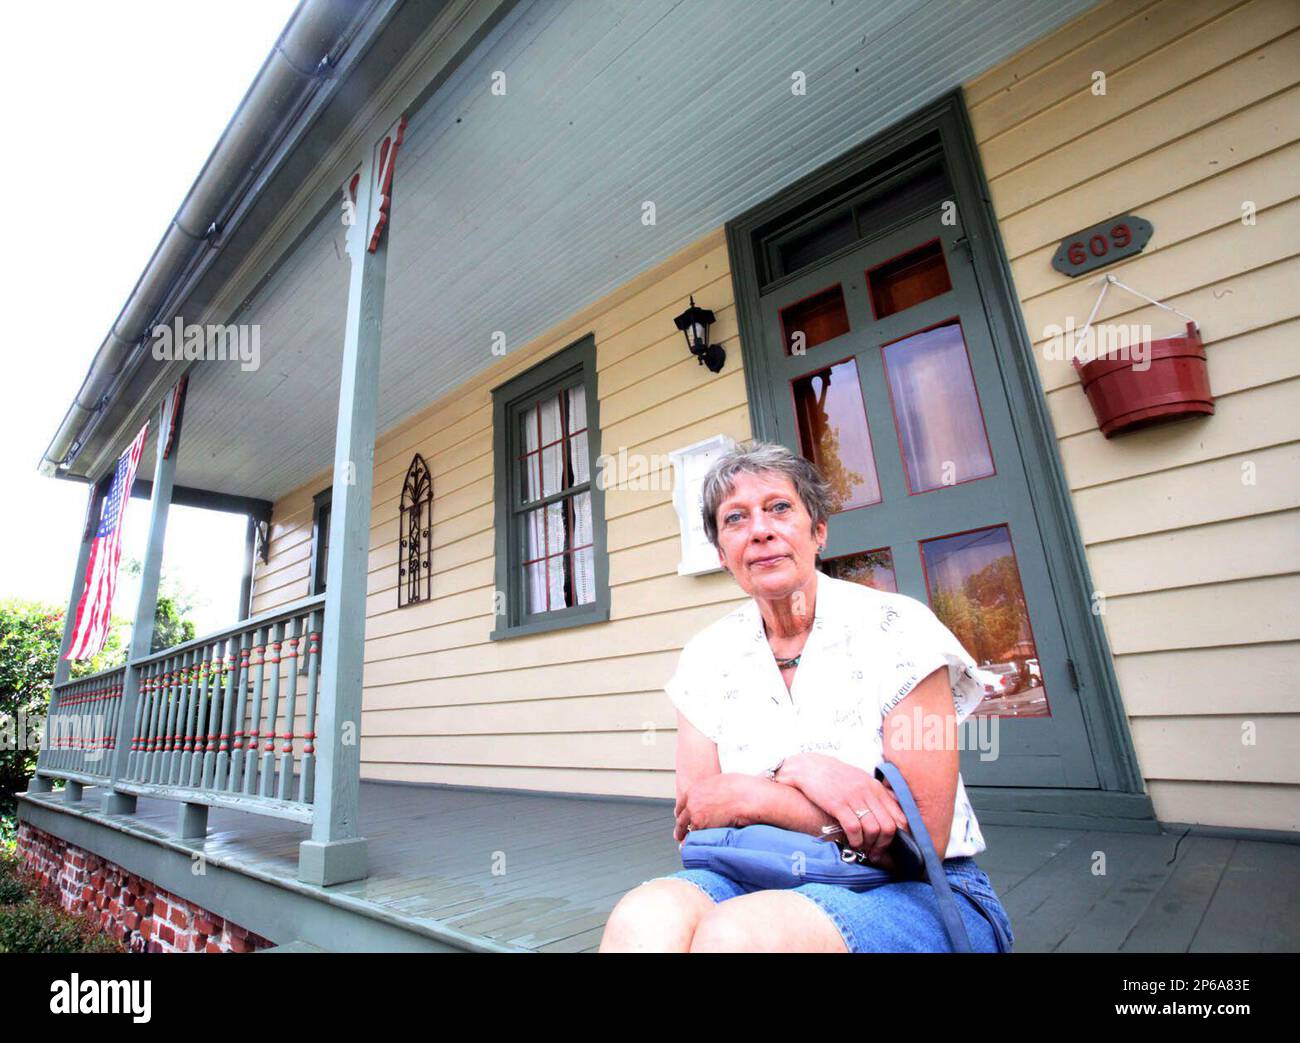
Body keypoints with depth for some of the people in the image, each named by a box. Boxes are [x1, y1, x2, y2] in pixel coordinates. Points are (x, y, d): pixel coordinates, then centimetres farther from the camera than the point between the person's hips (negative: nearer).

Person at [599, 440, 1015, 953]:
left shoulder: (897, 629, -11)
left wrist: (749, 796, -16)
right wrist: (795, 771, -23)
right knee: (643, 919, -31)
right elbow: (692, 819, -5)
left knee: (731, 932, -33)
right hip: (762, 885, 3)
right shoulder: (708, 655, 0)